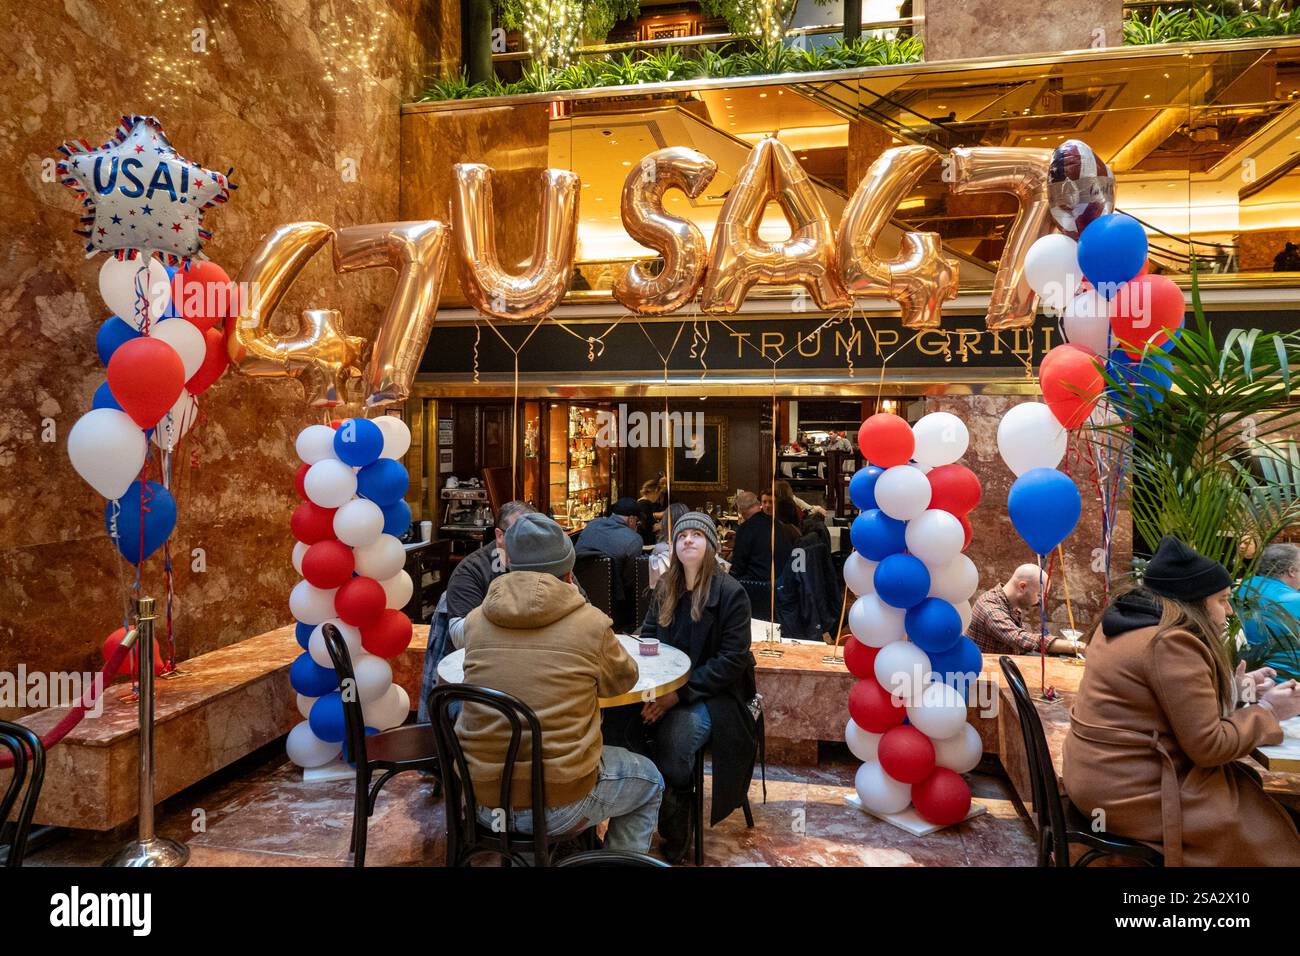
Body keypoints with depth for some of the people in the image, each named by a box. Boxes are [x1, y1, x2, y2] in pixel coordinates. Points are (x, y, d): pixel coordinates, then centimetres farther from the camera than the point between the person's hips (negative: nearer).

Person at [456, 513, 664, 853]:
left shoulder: (475, 621, -2)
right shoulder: (590, 623, -12)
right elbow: (624, 680, 6)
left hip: (482, 799, 4)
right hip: (560, 803, -4)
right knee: (650, 781, 23)